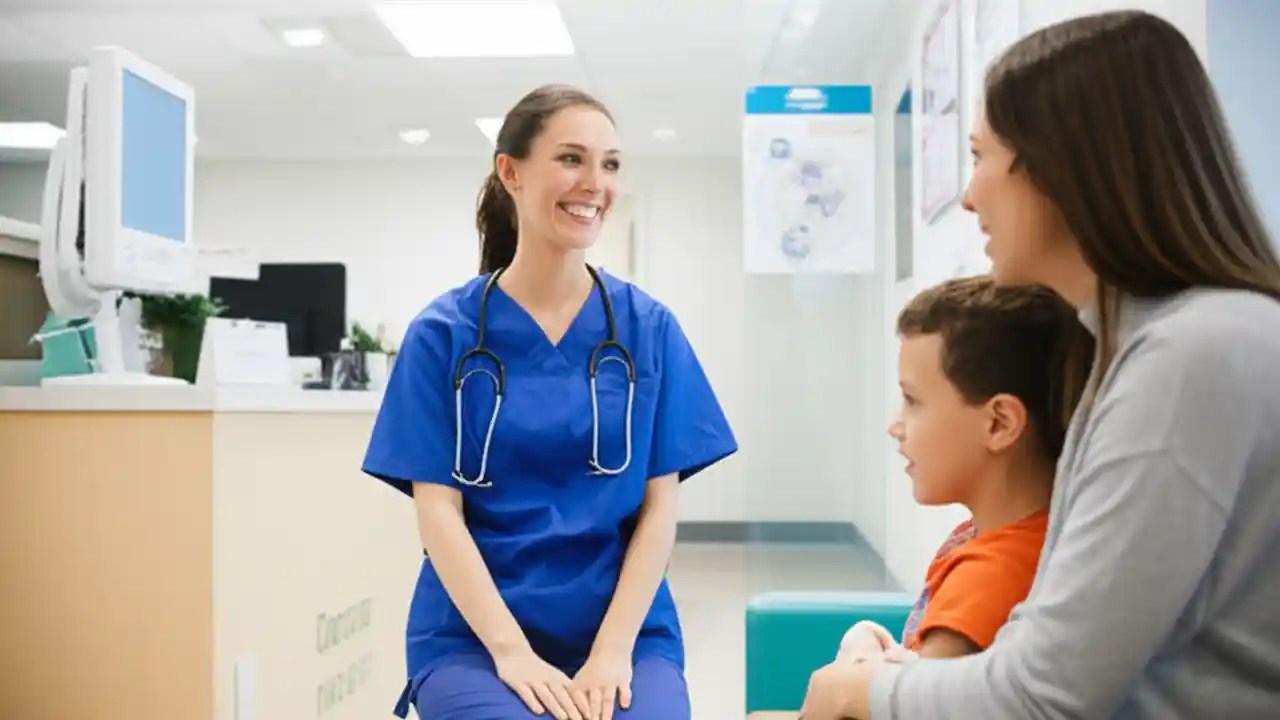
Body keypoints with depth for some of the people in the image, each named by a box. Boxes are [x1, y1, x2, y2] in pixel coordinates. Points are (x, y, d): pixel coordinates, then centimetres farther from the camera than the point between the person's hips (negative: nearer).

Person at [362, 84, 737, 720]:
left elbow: (659, 507, 1)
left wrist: (613, 648, -10)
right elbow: (438, 509, -4)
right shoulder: (443, 334, 0)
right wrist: (512, 650, -14)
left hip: (624, 628, 1)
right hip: (473, 632, -1)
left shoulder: (649, 328, 3)